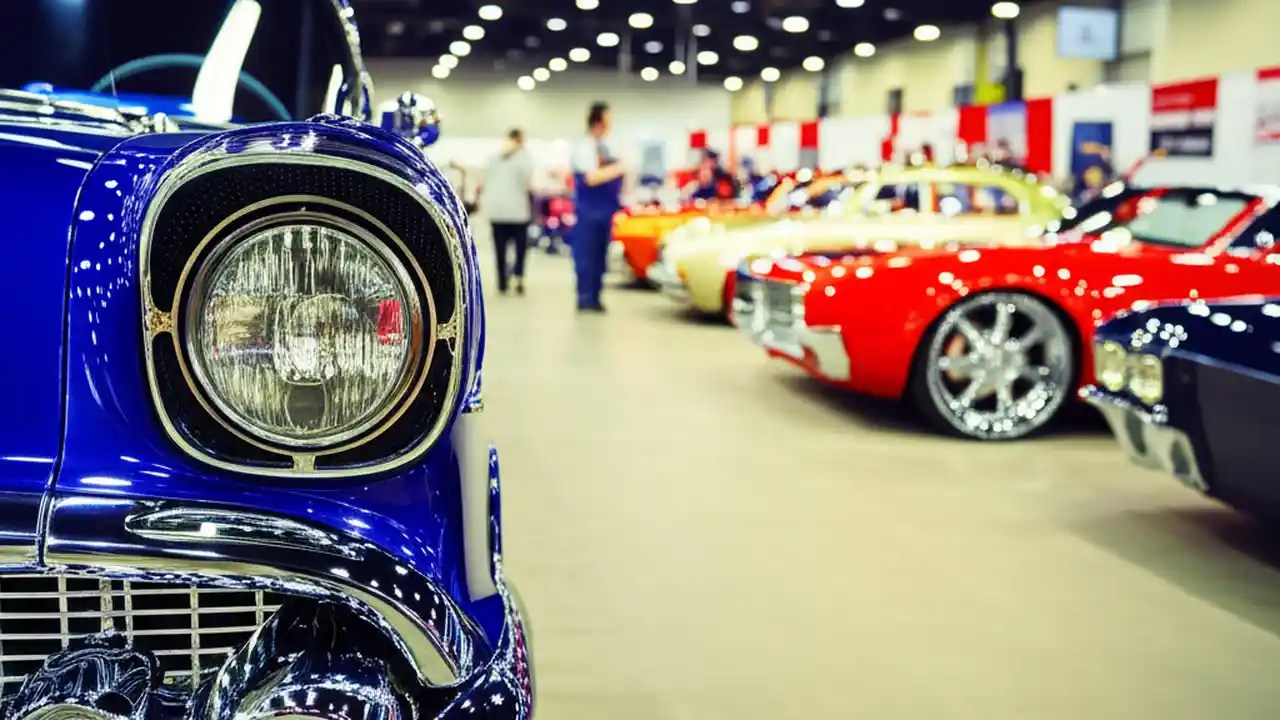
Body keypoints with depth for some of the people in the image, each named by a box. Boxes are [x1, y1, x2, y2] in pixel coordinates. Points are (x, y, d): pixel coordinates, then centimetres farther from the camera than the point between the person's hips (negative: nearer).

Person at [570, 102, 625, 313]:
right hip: (589, 211, -8)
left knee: (599, 256, 10)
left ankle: (595, 298, 15)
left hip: (604, 210, 8)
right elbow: (592, 177, -22)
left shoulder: (603, 148, 14)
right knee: (586, 256, -5)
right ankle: (585, 298, -1)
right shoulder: (584, 147, -12)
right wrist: (619, 168, -18)